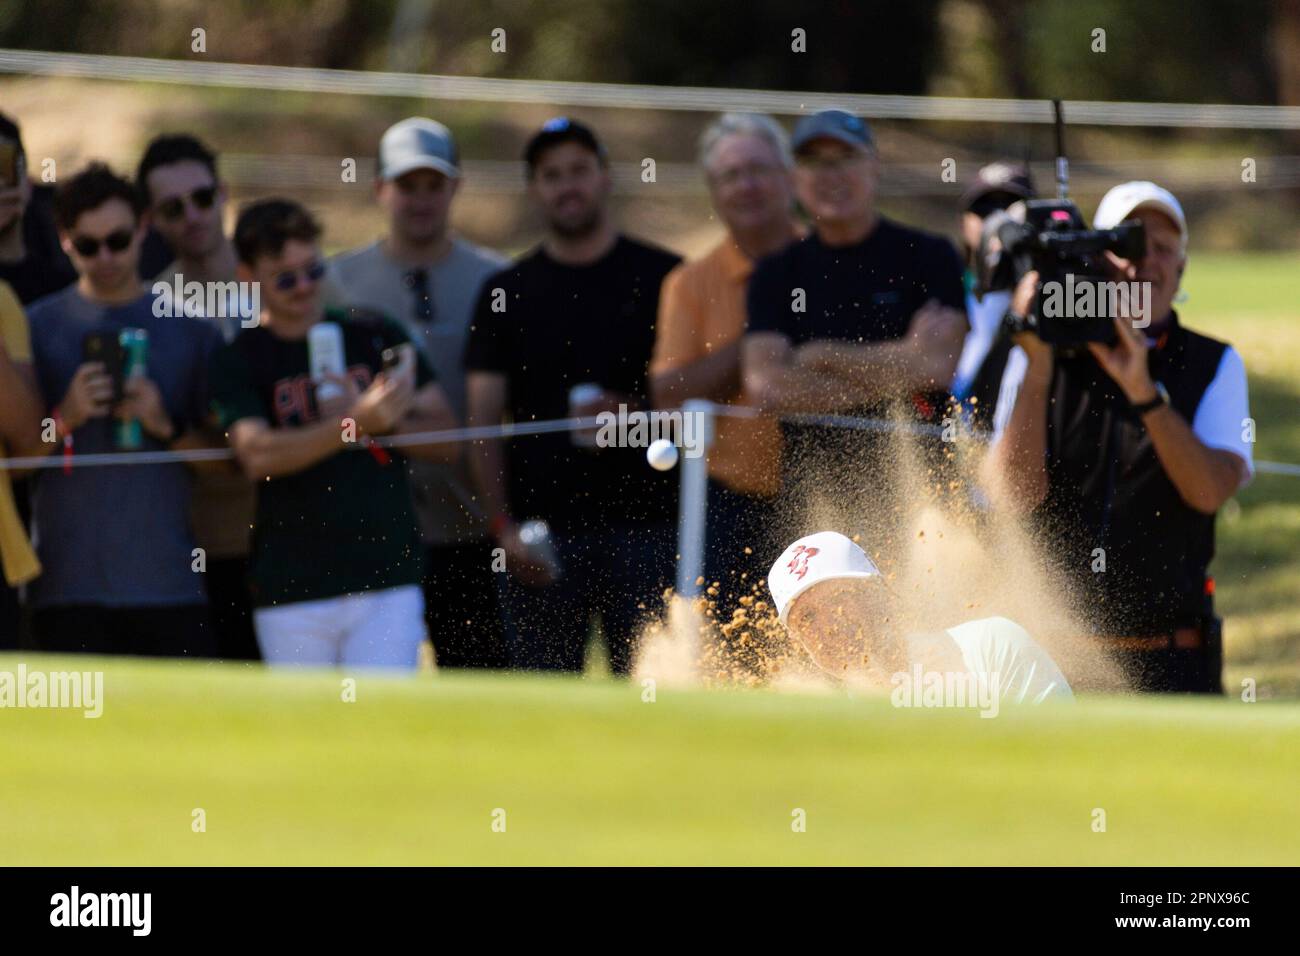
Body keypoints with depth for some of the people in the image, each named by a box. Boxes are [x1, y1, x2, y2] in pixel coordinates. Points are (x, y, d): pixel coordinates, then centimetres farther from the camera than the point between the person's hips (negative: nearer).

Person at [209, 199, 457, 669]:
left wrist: (386, 423, -11)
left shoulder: (375, 335, 10)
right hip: (291, 592, -1)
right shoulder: (239, 362, 2)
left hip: (387, 580, 1)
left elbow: (445, 439, 9)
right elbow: (257, 455, -16)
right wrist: (356, 423, -27)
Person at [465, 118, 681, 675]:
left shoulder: (662, 278, 7)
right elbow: (483, 422, 7)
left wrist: (638, 412, -12)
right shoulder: (507, 292, 11)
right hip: (543, 532, 1)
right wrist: (504, 526, -4)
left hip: (645, 524, -1)